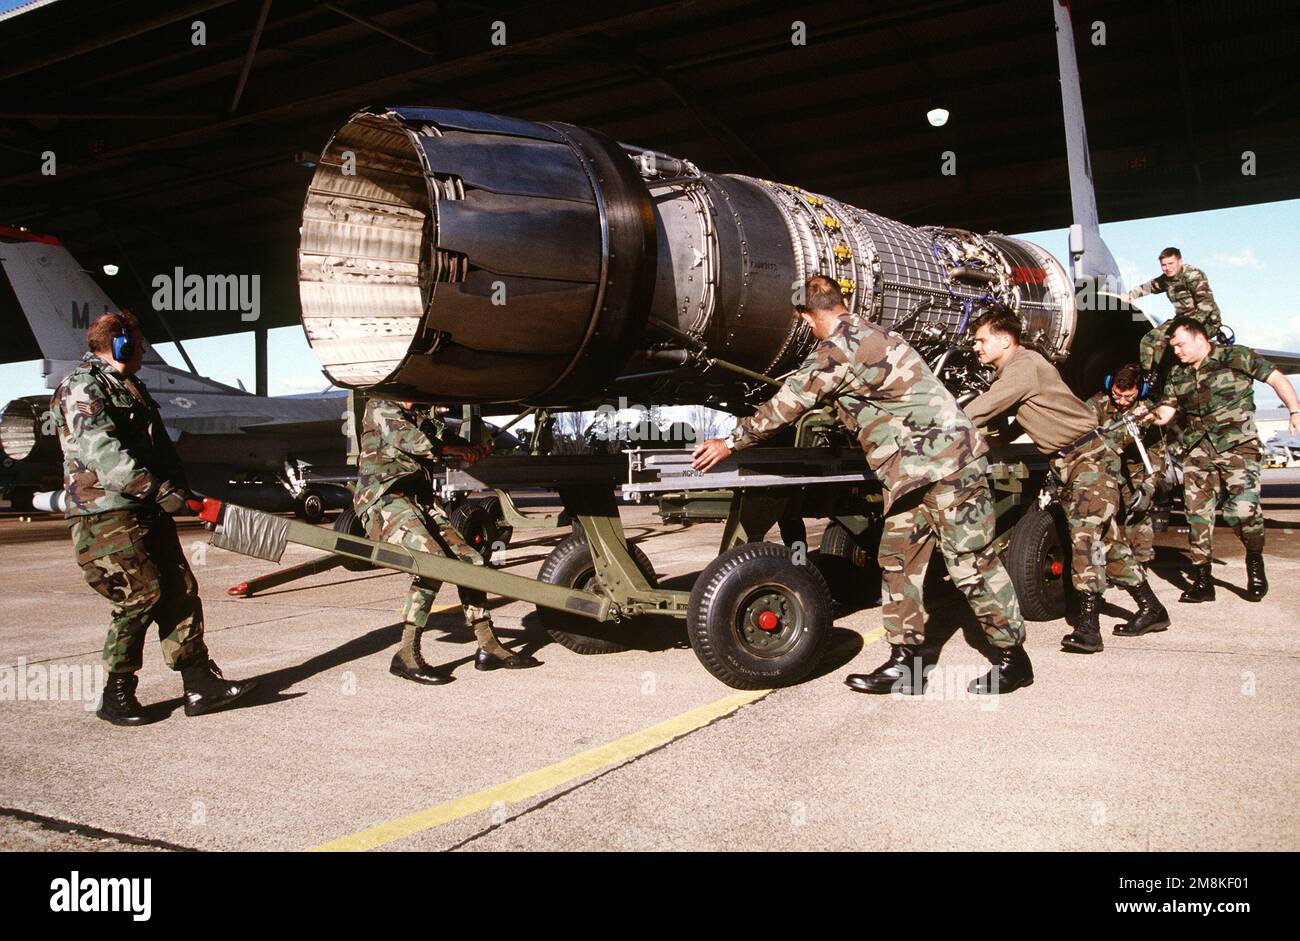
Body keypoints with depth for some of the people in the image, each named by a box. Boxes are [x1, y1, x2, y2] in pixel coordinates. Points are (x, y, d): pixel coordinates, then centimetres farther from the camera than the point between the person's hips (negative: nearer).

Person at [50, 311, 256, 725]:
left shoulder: (131, 388, 22)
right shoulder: (81, 389, -8)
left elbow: (160, 446, 23)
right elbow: (100, 450, -22)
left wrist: (179, 487, 8)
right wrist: (158, 489, -26)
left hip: (148, 512, 9)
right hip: (106, 515, -9)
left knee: (180, 590, 4)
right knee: (141, 597, -10)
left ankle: (201, 684, 7)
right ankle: (116, 697, 6)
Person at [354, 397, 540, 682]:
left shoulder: (422, 417, 27)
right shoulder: (379, 406, 3)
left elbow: (443, 435, 13)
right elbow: (400, 435, -16)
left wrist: (473, 450, -8)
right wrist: (450, 449, -25)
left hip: (420, 498, 8)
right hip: (385, 497, -8)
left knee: (470, 561, -2)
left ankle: (489, 648, 3)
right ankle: (406, 656, -24)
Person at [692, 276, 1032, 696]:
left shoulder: (837, 350, -14)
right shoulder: (872, 334, 14)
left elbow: (785, 407, -9)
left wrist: (729, 443, 1)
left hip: (945, 464, -10)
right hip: (916, 472, 10)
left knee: (971, 563, -2)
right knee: (898, 561, 9)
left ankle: (1013, 657, 11)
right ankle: (905, 662, 13)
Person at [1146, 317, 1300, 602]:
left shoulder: (1236, 356, 1)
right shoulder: (1177, 375, 13)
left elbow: (1277, 380, 3)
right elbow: (1166, 412, 11)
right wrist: (1149, 414, -11)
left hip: (1237, 443, -4)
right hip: (1197, 448, 5)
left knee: (1242, 508, -18)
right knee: (1197, 511, -1)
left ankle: (1255, 560, 10)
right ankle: (1203, 580, 6)